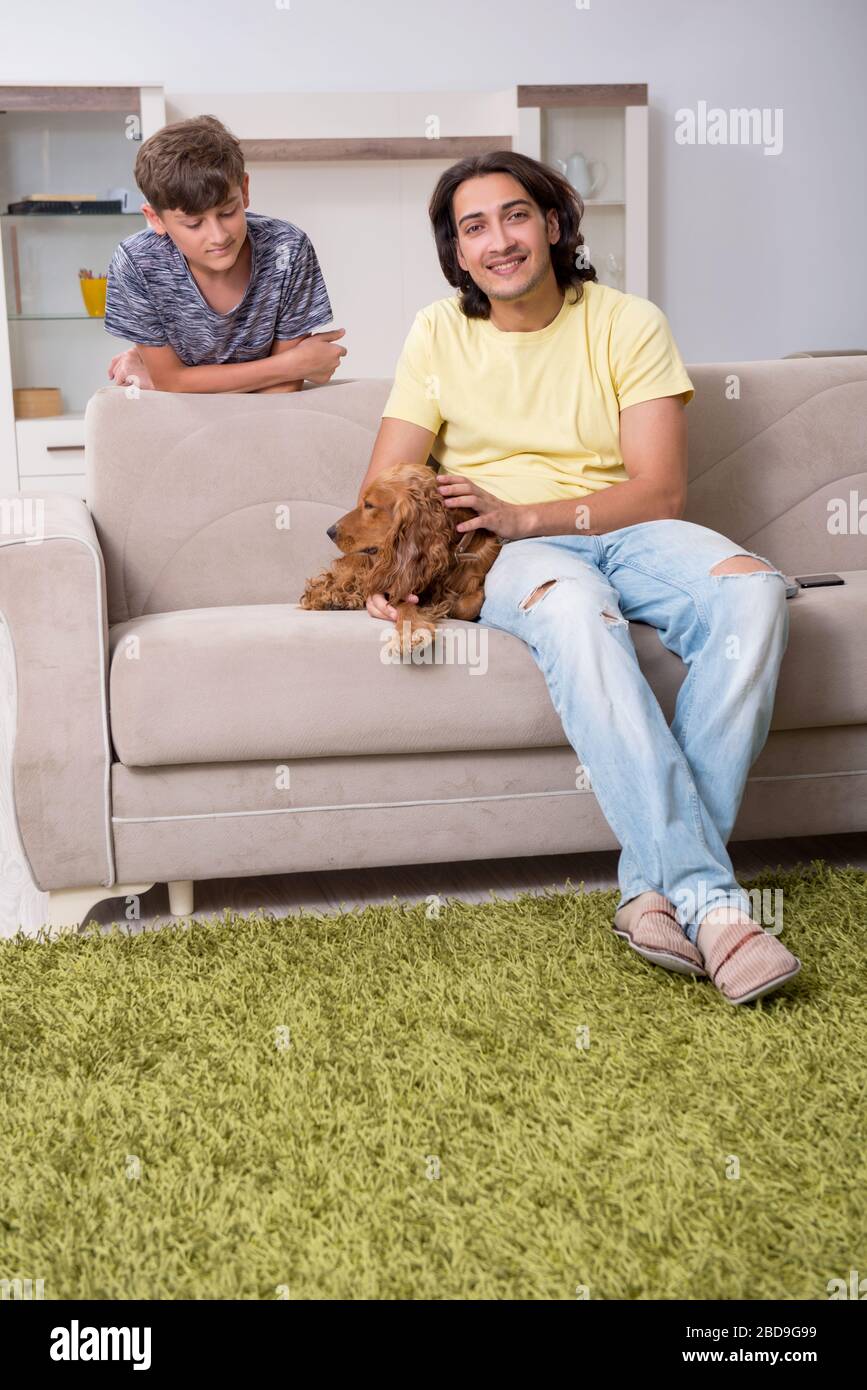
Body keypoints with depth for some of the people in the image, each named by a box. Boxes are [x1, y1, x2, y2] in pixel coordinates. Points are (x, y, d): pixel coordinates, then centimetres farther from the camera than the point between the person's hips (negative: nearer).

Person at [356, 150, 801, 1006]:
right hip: (508, 555, -1)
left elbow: (661, 492, -5)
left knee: (753, 590, -32)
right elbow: (385, 488, 5)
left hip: (627, 532, 2)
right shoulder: (439, 334, 8)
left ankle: (656, 881, -32)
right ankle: (707, 899, -41)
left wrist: (525, 514, -17)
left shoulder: (629, 324, 4)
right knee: (575, 608, -39)